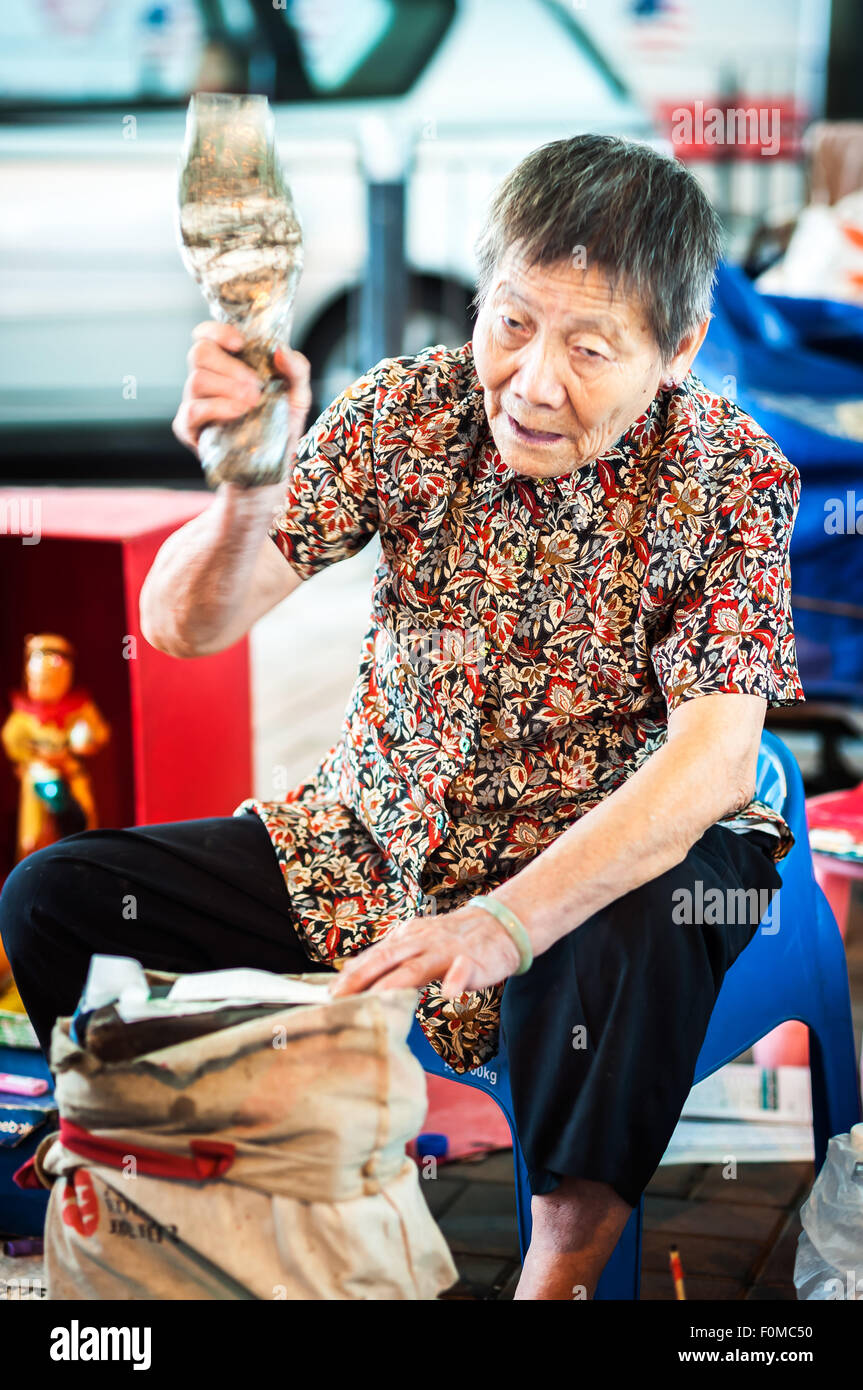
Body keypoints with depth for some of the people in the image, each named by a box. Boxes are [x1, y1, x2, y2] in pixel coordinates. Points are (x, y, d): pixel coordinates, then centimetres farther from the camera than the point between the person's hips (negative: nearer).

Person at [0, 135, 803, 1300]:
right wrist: (249, 491, -35)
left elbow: (713, 761, -26)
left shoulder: (731, 476, -15)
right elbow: (185, 627, -12)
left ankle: (563, 1267, -16)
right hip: (371, 844, 3)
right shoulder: (409, 411, -9)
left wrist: (502, 922, -40)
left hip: (609, 864, -3)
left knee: (636, 936, -38)